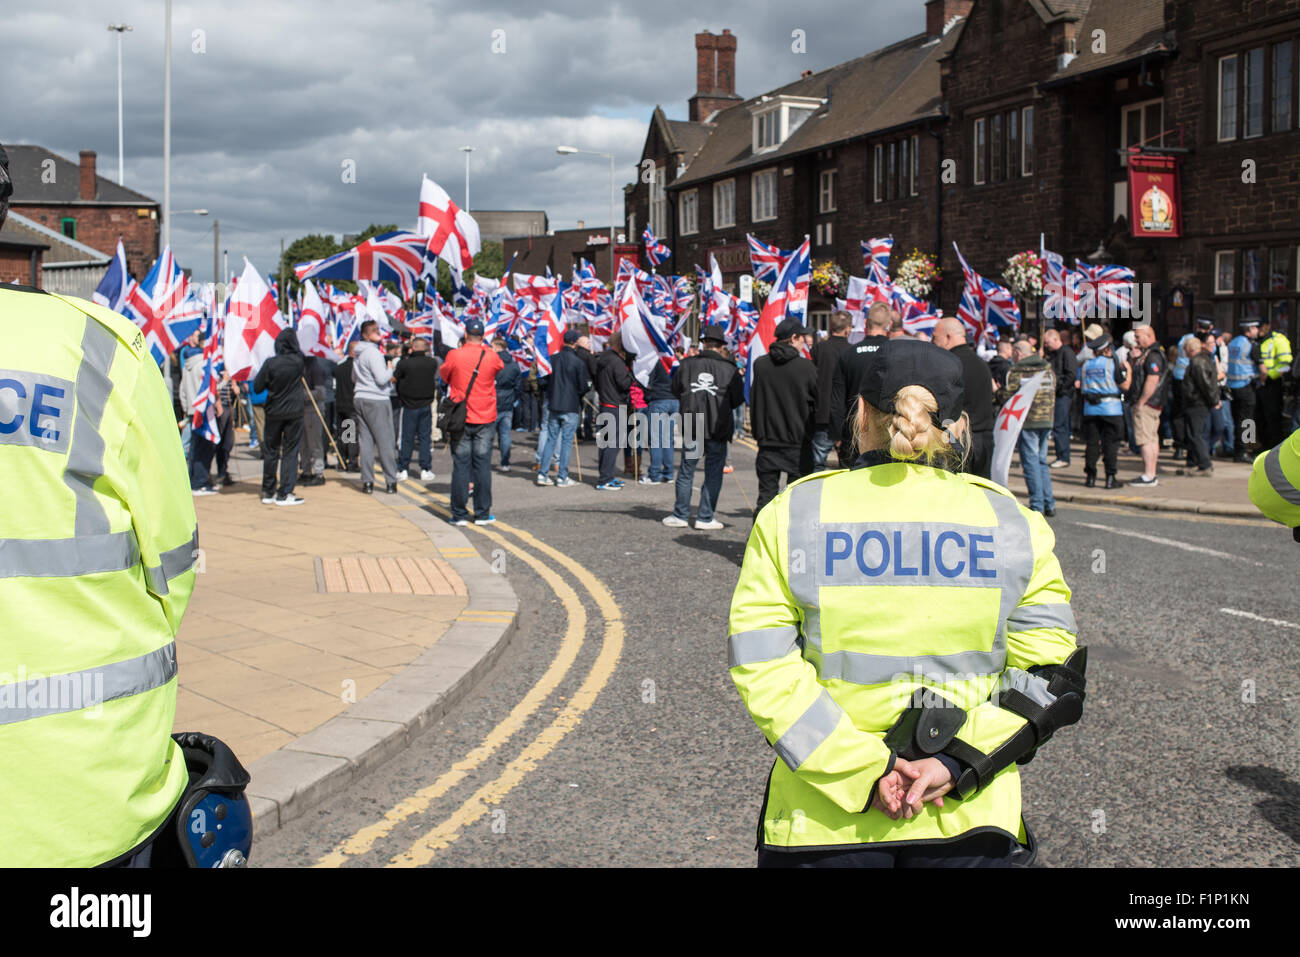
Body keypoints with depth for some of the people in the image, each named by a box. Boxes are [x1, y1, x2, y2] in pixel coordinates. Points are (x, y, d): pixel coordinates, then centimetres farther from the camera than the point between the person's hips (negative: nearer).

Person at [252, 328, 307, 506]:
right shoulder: (299, 361, -8)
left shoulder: (270, 363, -11)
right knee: (290, 452, 3)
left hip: (274, 412, 1)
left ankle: (268, 492, 19)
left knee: (270, 451, 12)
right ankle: (284, 493, 0)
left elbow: (257, 387, -4)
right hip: (294, 412, -1)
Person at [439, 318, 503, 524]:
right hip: (485, 418, 1)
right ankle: (482, 513, 7)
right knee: (483, 464, 5)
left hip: (460, 418, -1)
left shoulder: (455, 356, -7)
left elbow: (444, 375, 11)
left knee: (460, 465, 3)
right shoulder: (492, 357, -4)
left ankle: (459, 514, 5)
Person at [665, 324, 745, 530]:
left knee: (686, 472, 12)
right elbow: (738, 399, 2)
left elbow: (676, 391, 11)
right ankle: (705, 518, 6)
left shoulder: (686, 364, -1)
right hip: (718, 428, -2)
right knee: (713, 475, 6)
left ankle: (680, 515, 15)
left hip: (691, 426, 2)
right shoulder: (729, 369, -6)